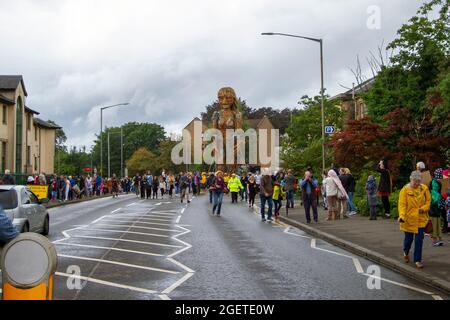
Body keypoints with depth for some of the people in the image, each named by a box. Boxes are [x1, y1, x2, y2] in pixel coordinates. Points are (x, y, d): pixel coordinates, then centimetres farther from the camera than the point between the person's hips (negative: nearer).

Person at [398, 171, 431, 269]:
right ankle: (406, 252, 42)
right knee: (409, 238, 11)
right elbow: (402, 204, -14)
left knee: (419, 240, -1)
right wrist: (402, 216, -28)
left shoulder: (424, 188, 0)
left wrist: (424, 208, -12)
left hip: (421, 218, 2)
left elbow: (428, 201, 7)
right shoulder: (405, 190, -10)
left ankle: (418, 260, 9)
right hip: (409, 218, -2)